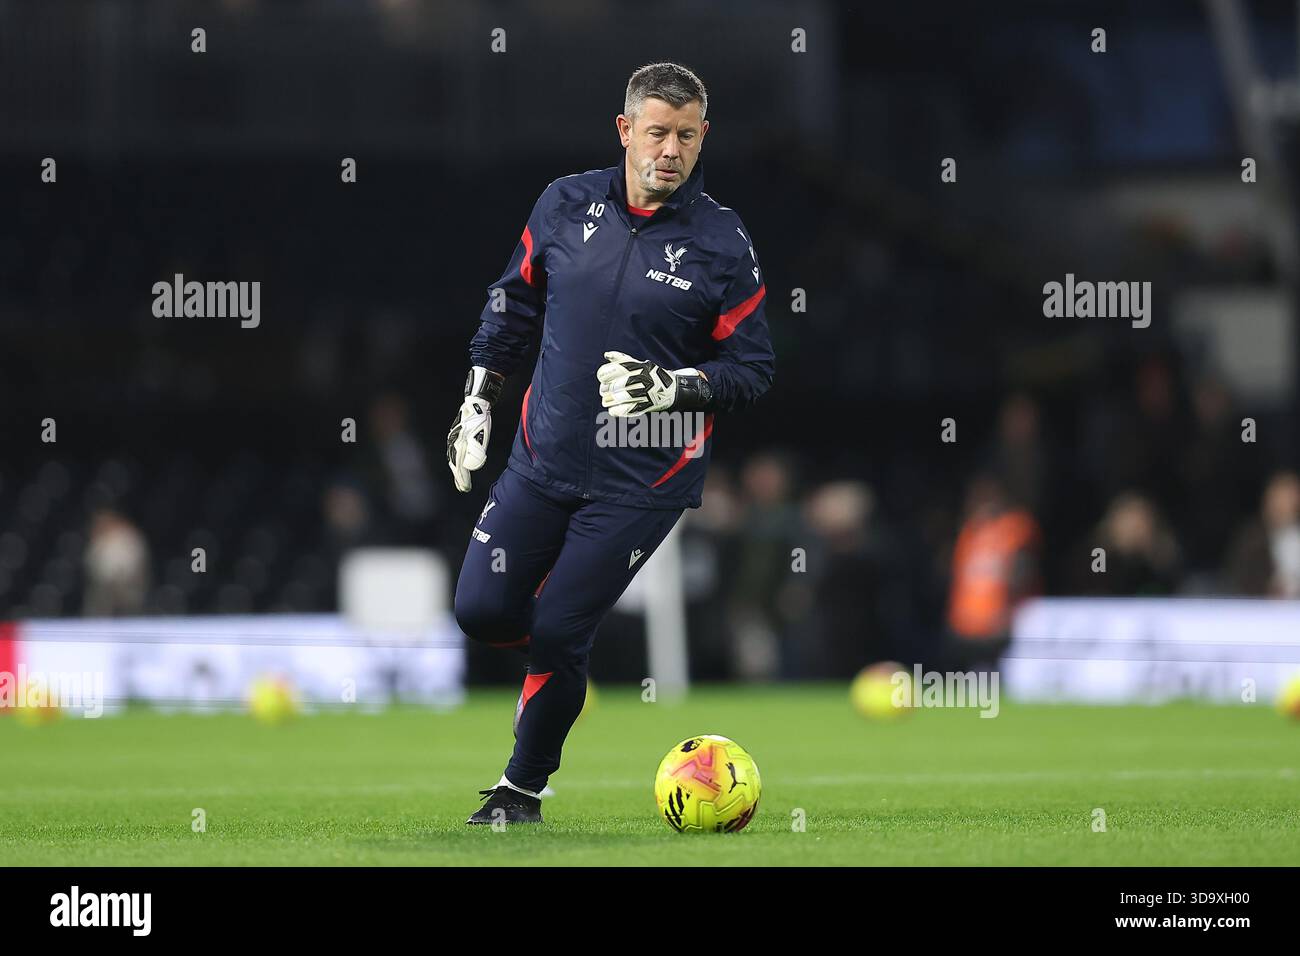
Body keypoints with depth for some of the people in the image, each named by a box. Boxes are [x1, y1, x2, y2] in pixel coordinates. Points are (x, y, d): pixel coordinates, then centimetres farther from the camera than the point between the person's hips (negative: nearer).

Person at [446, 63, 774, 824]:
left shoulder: (722, 243, -9)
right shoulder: (566, 204, 0)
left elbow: (755, 369, -5)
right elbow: (515, 302, 15)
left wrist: (674, 386, -21)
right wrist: (479, 398, 10)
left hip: (642, 480, -4)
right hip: (544, 456, 4)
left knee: (558, 635, -6)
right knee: (483, 609, 0)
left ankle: (524, 788, 14)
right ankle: (564, 661, 33)